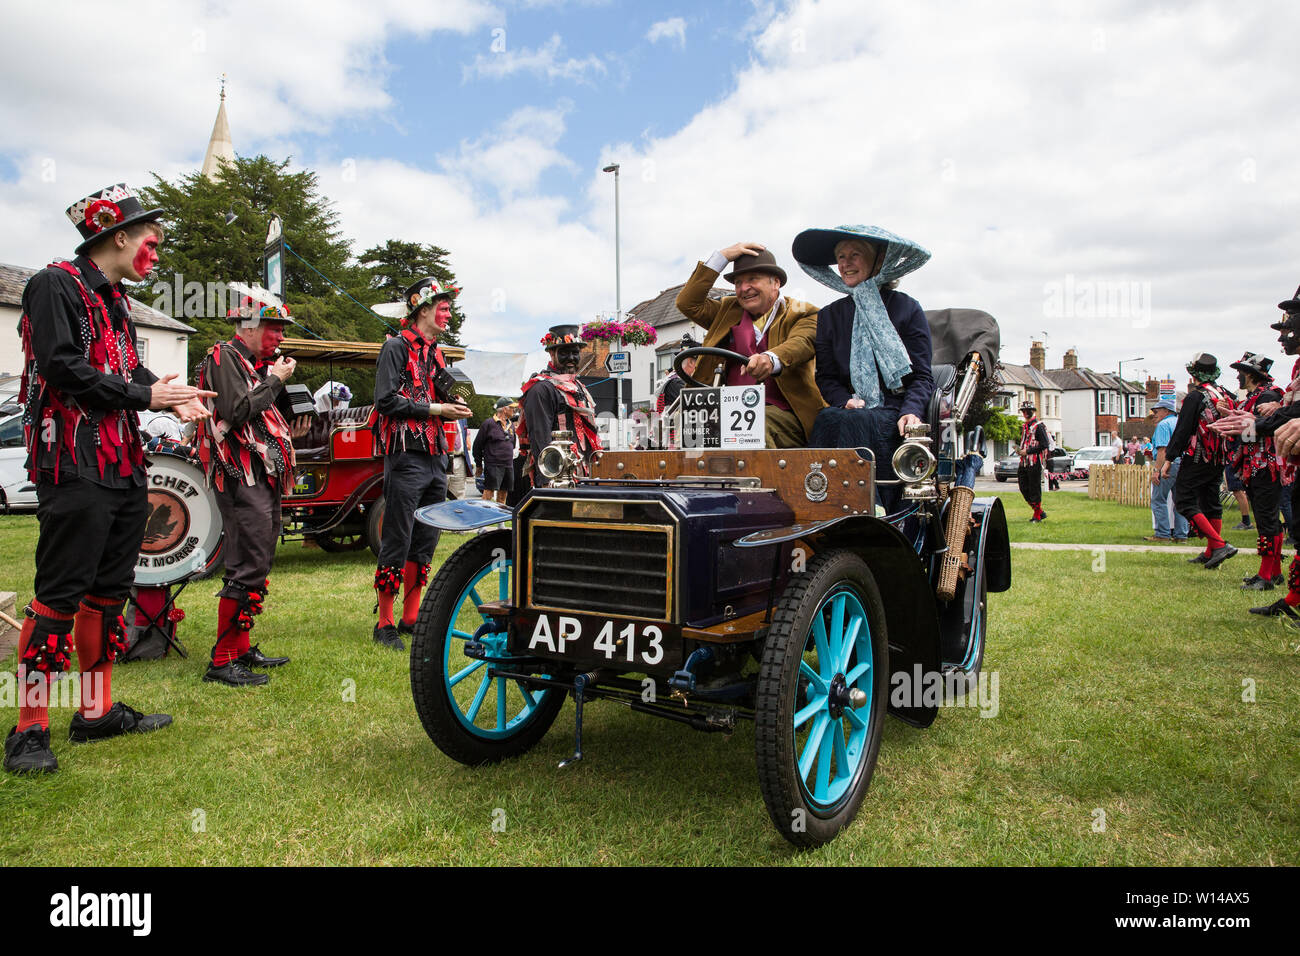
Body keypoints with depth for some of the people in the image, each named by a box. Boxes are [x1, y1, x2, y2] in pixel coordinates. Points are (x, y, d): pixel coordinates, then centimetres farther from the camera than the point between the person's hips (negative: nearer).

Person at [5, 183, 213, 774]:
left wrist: (170, 396, 0)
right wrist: (145, 395, -12)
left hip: (123, 468, 9)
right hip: (74, 466, -9)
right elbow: (64, 369, -17)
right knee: (59, 594, -7)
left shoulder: (114, 300, 22)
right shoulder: (56, 285, -6)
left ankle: (97, 713, 23)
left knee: (110, 590, 12)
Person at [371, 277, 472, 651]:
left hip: (435, 458, 8)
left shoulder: (437, 353, 20)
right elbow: (386, 399, -14)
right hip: (406, 457, -8)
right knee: (397, 543, -4)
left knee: (425, 543, 10)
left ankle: (410, 618, 20)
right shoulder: (397, 346, -4)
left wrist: (455, 406, 5)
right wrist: (436, 409, -13)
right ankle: (385, 623, 5)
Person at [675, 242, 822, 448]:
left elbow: (801, 343, -12)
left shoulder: (802, 313, 10)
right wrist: (721, 257, 12)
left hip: (782, 413, -3)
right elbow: (687, 303, 14)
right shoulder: (729, 311, 24)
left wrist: (771, 359, -37)